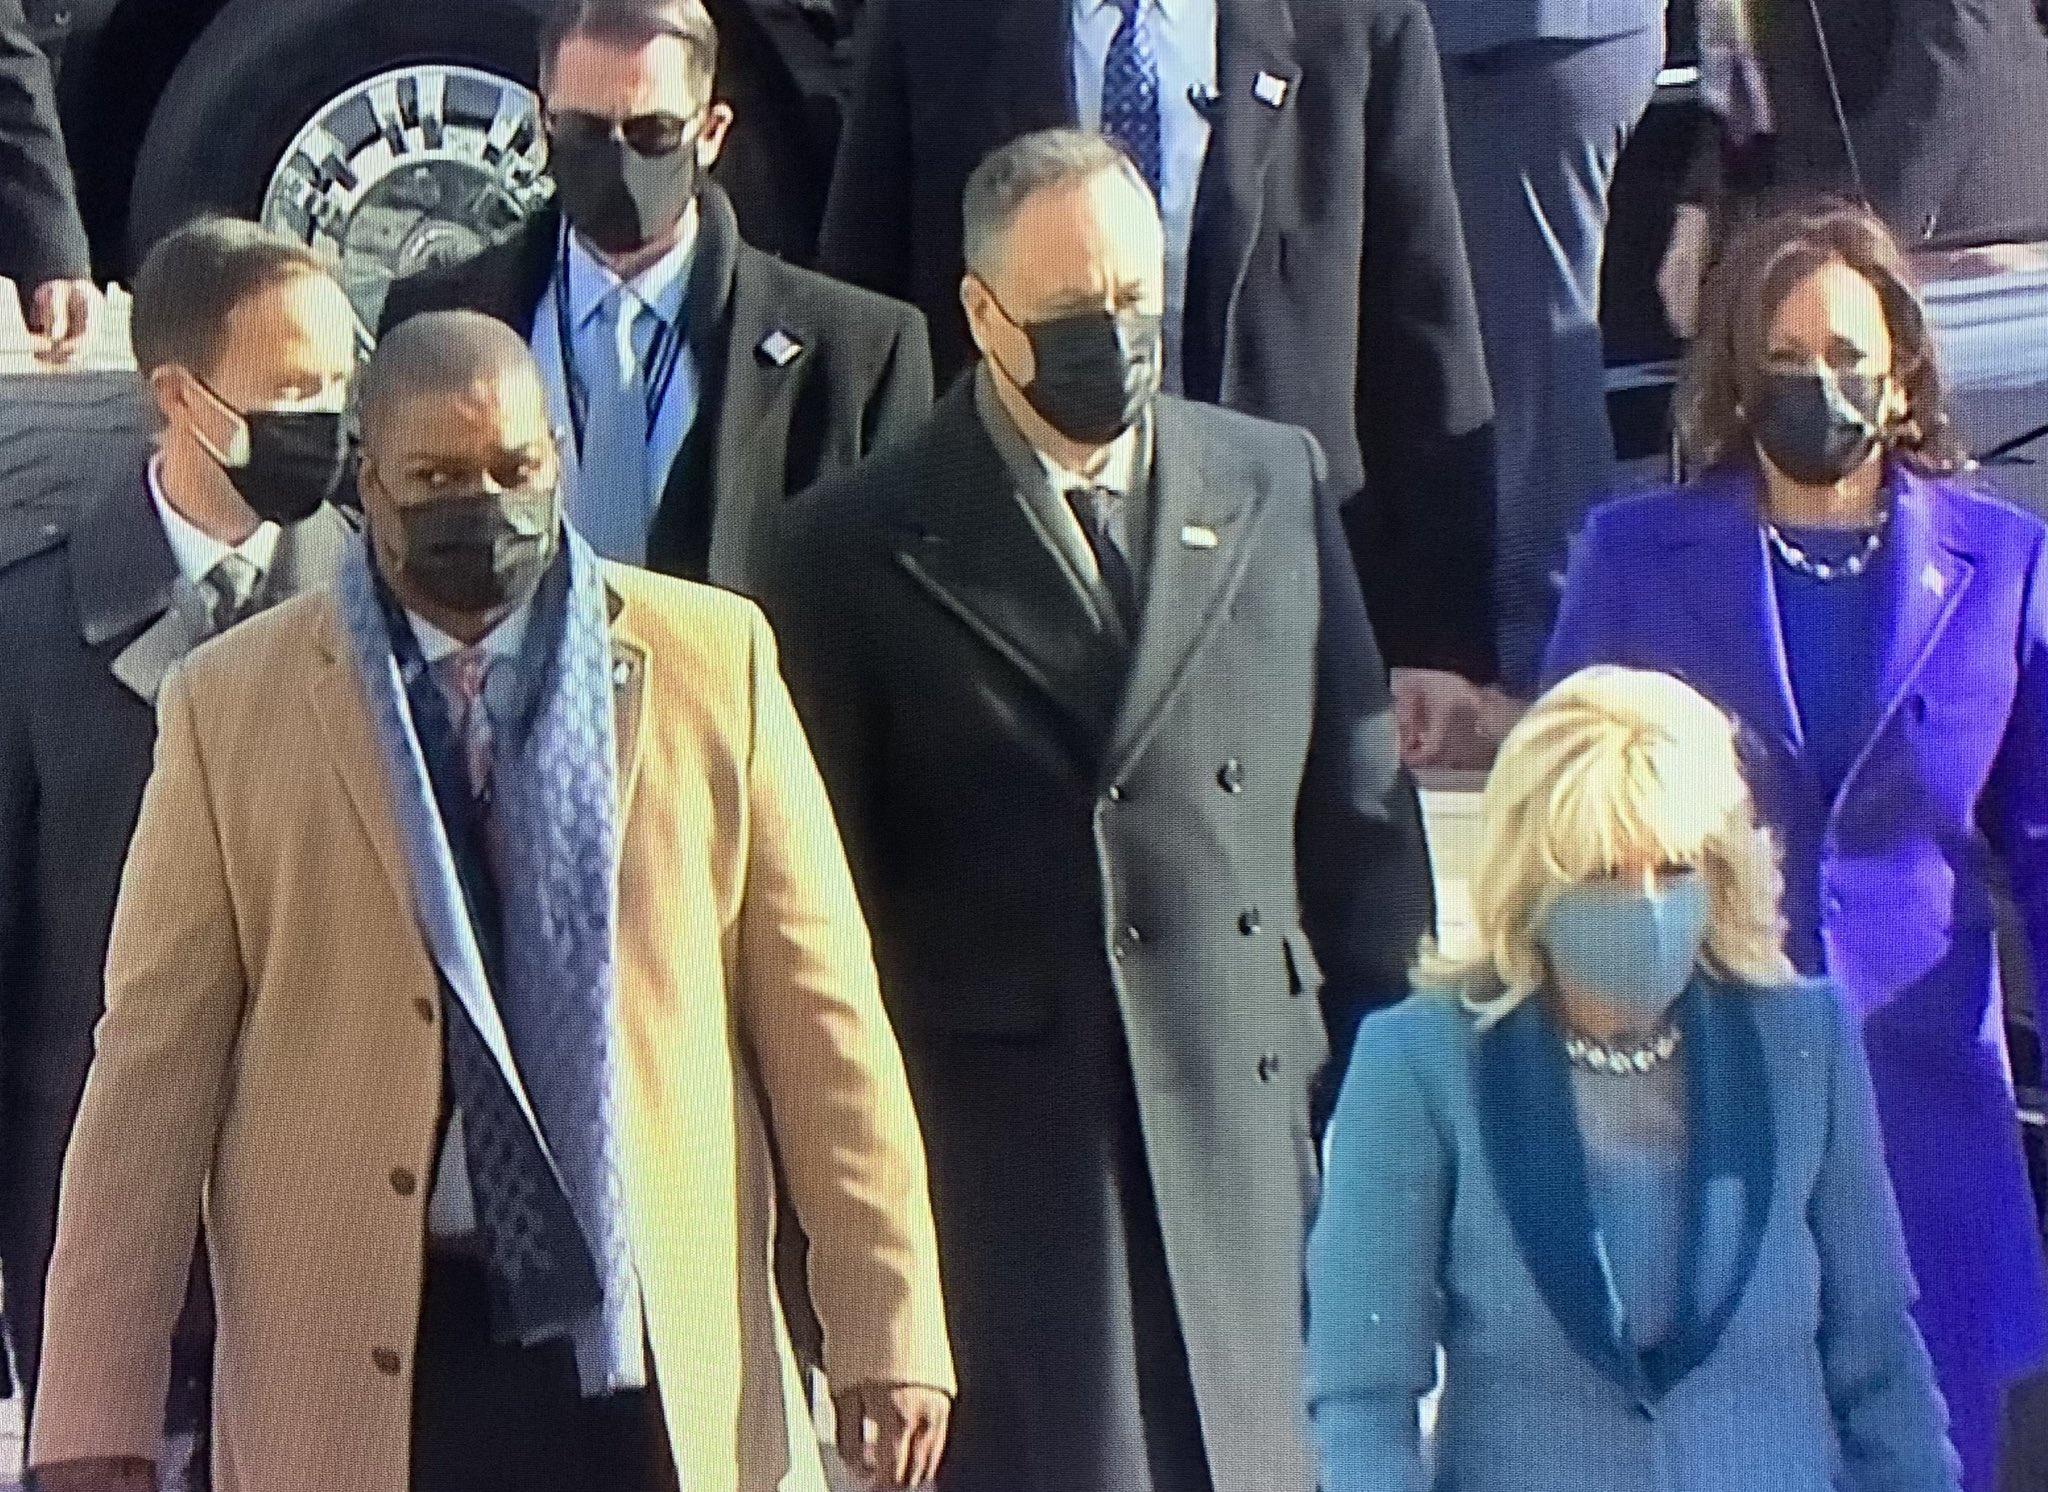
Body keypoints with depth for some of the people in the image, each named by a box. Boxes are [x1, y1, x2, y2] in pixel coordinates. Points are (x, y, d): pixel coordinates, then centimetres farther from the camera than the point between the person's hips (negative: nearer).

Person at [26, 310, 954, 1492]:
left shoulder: (713, 661, 5)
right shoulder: (233, 704, 3)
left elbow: (819, 1006, 5)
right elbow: (157, 1063, 2)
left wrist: (887, 1328, 0)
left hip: (660, 1367, 1)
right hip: (357, 1378, -1)